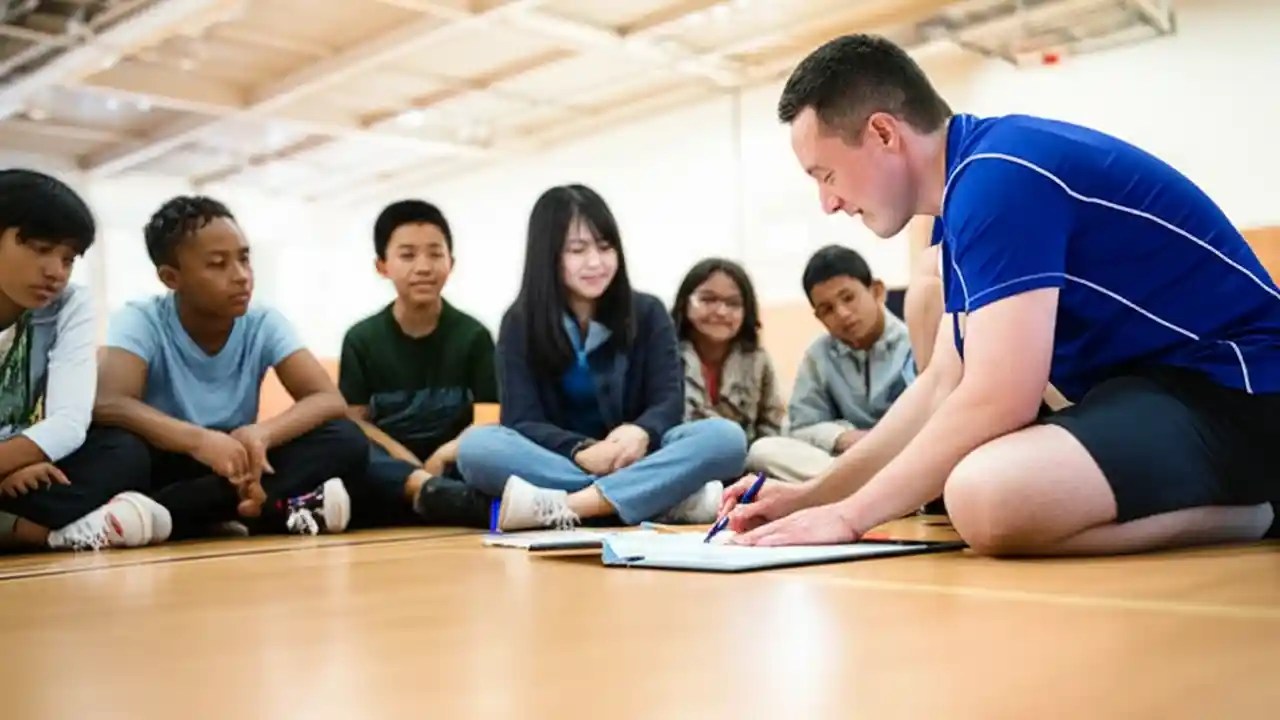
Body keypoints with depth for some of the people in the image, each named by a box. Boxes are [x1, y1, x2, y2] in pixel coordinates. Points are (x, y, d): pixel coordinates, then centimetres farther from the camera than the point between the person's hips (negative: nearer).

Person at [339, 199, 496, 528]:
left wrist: (441, 458, -20)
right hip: (388, 467, 0)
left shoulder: (473, 335, 6)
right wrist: (415, 469, -17)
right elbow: (355, 421, 0)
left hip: (451, 467, 0)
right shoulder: (361, 339, 8)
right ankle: (432, 490, -55)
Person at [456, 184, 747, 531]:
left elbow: (669, 399, -4)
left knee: (726, 436, -26)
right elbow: (522, 421, -8)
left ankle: (562, 508, -41)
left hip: (636, 460, 1)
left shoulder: (648, 312, 6)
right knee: (476, 445, -31)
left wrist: (641, 433, -30)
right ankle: (667, 496, -38)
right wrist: (581, 452, -30)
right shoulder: (520, 323, 2)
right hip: (557, 462, -1)